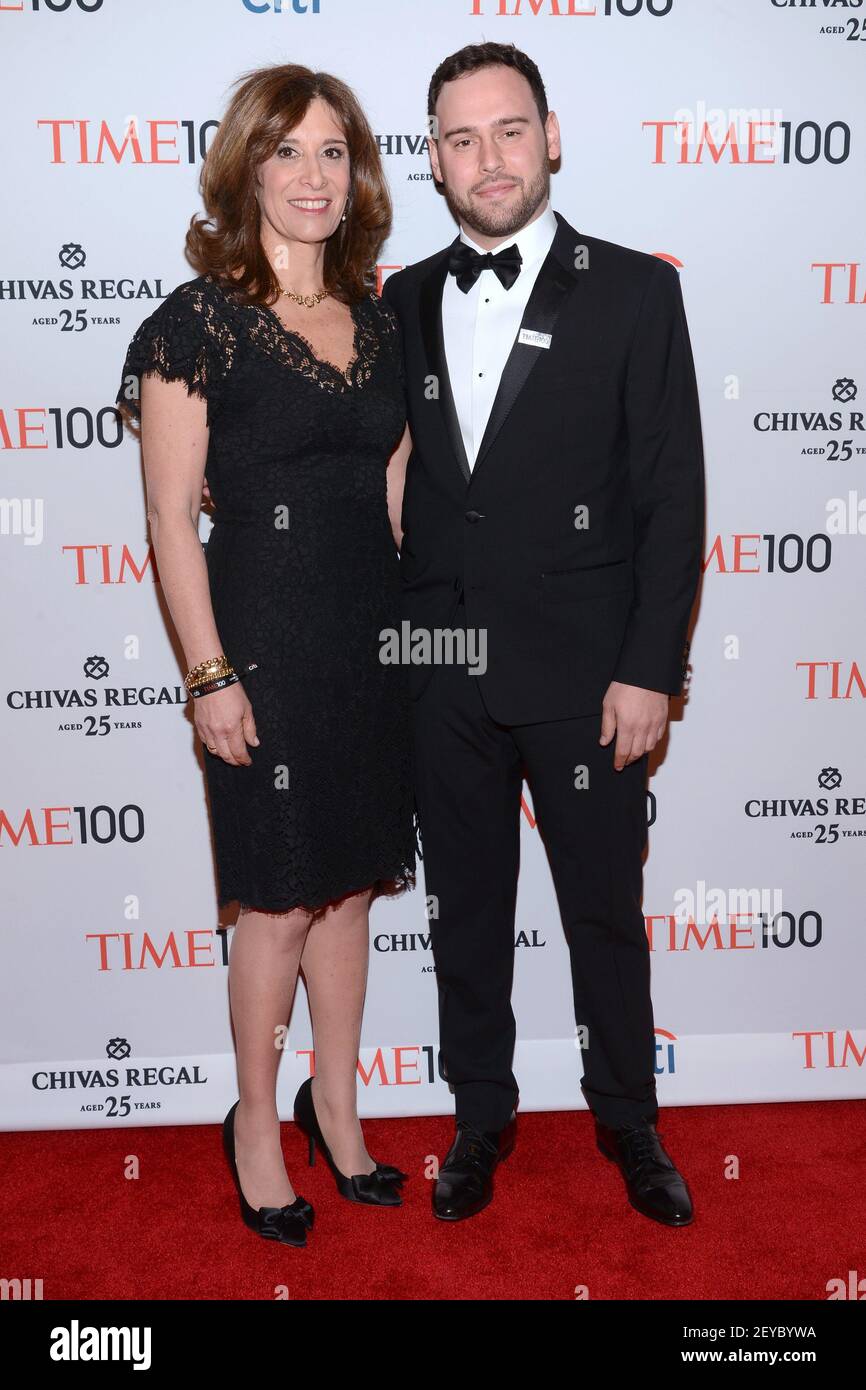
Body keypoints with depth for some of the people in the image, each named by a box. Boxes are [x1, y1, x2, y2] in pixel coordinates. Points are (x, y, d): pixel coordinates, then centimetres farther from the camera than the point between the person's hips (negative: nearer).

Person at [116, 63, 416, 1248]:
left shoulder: (377, 323, 10)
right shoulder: (198, 322, -7)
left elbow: (395, 496, 13)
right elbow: (173, 519, -9)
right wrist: (211, 676, -13)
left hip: (374, 636, 6)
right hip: (268, 637, -5)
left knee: (351, 883, 14)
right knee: (280, 903, 5)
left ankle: (336, 1107, 33)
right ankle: (256, 1121, 27)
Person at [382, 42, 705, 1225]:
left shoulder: (635, 291, -2)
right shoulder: (406, 302, 8)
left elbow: (672, 495, -5)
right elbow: (395, 485, 10)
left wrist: (649, 670, -11)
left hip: (583, 674, -3)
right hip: (442, 673, 3)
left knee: (605, 910, 11)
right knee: (466, 906, 14)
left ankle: (628, 1120, 34)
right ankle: (482, 1116, 34)